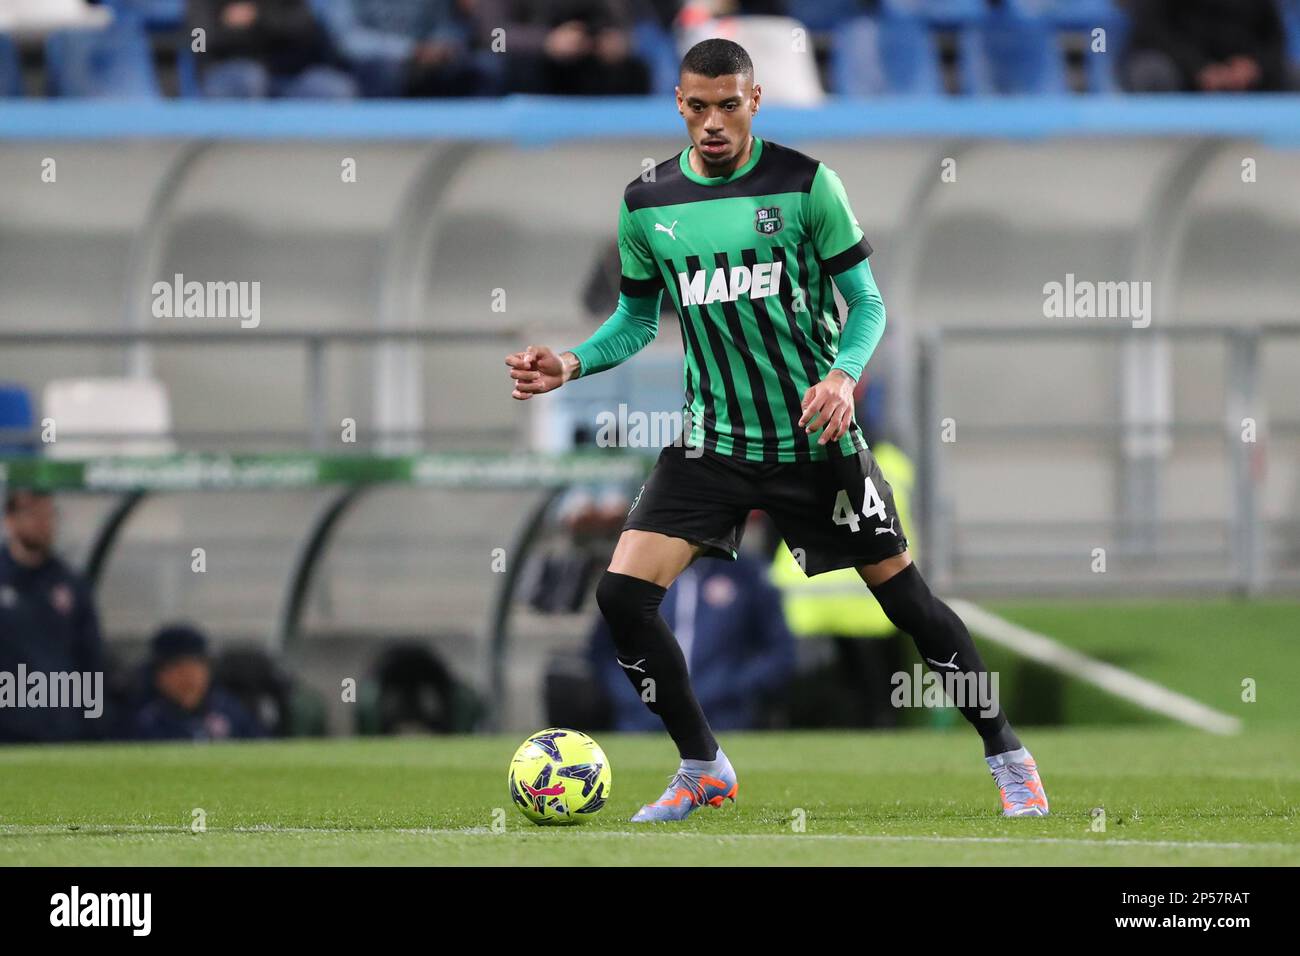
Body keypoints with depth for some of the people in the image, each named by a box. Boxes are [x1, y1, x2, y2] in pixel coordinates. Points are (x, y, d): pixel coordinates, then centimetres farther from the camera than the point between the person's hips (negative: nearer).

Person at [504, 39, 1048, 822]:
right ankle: (704, 770, 6)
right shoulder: (648, 204, 2)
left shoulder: (804, 184, -8)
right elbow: (637, 320, 15)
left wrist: (843, 374, -22)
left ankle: (1007, 756, 18)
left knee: (904, 594, 1)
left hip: (814, 437, -3)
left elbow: (867, 302, -3)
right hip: (714, 440, 3)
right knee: (623, 591, -11)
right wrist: (571, 364, -3)